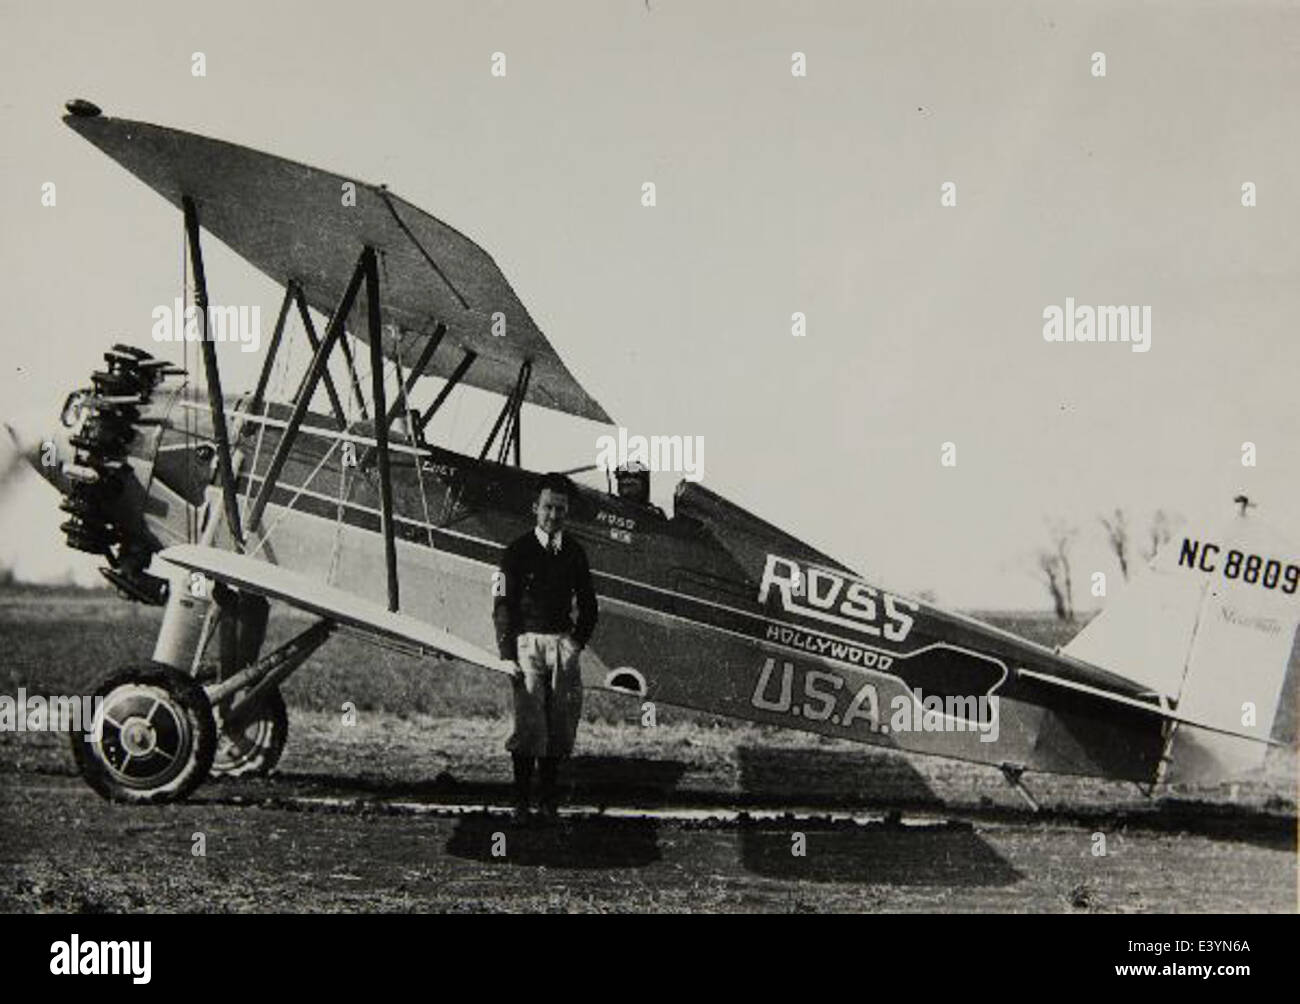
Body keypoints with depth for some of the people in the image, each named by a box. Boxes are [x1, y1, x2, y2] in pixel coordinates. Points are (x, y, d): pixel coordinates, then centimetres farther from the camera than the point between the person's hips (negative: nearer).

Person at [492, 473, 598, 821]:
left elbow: (588, 605, 18)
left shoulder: (574, 553, 9)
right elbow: (502, 606, -3)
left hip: (563, 643, 3)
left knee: (560, 724, 1)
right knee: (528, 724, -9)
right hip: (527, 641, -3)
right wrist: (508, 655, -10)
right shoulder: (517, 552, -1)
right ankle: (522, 798, -1)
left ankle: (549, 797, 9)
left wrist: (576, 643, 7)